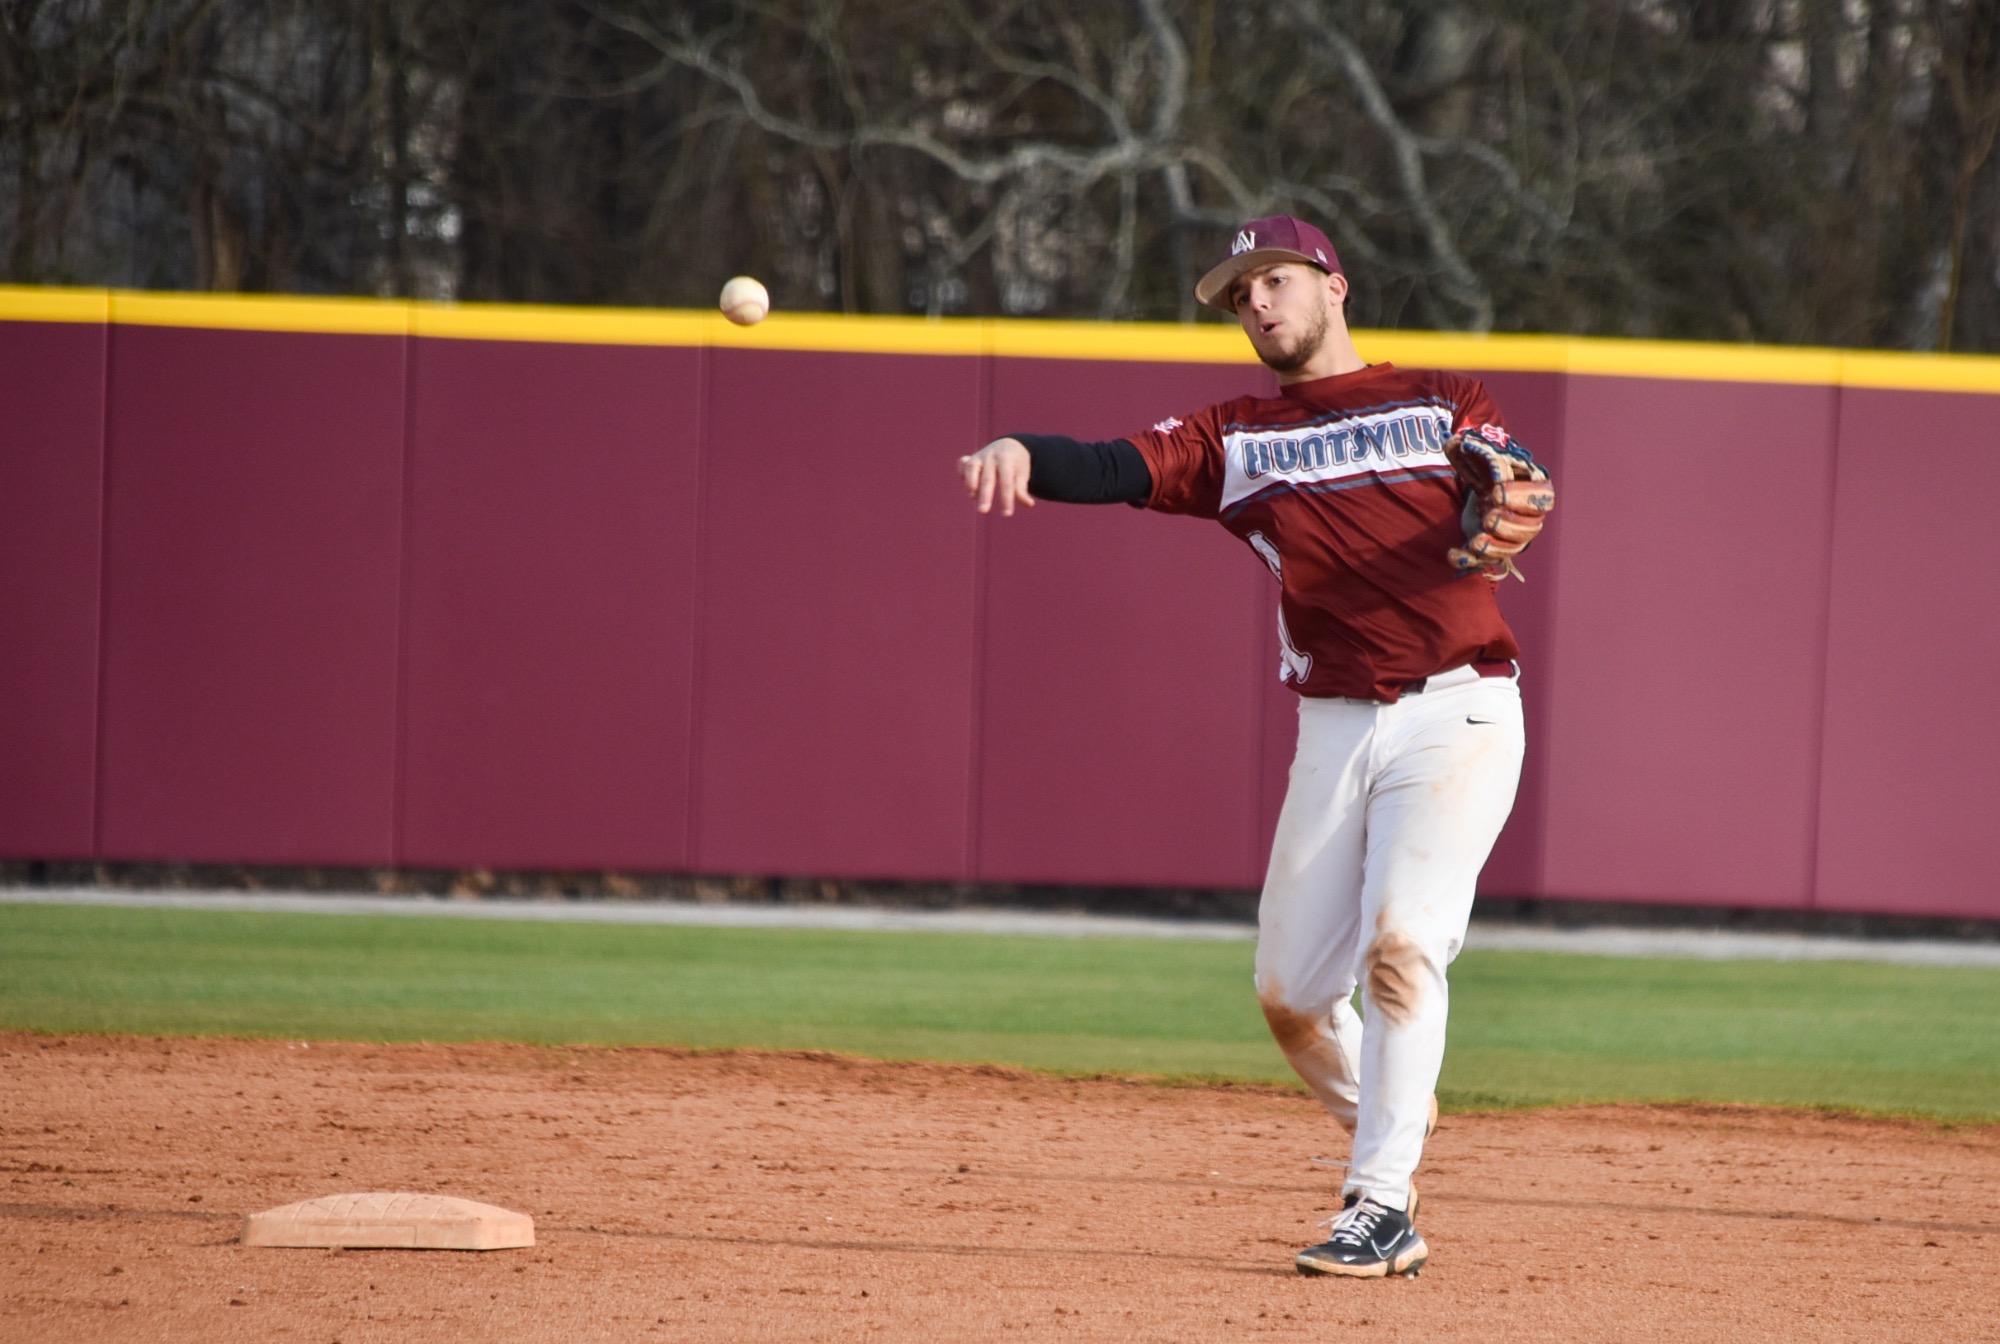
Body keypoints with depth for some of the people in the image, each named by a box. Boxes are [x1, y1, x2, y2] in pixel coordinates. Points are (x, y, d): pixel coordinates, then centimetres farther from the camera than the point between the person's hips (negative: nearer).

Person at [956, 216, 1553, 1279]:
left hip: (1457, 713, -4)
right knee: (1289, 991, 5)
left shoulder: (1443, 404, 6)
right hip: (1334, 732, 4)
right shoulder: (1236, 441, 12)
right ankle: (1381, 1127, 33)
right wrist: (1023, 454, -27)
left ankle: (1382, 1208, -15)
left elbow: (1520, 485, -11)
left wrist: (1510, 505, -36)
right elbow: (1123, 469, -5)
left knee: (1397, 943, -20)